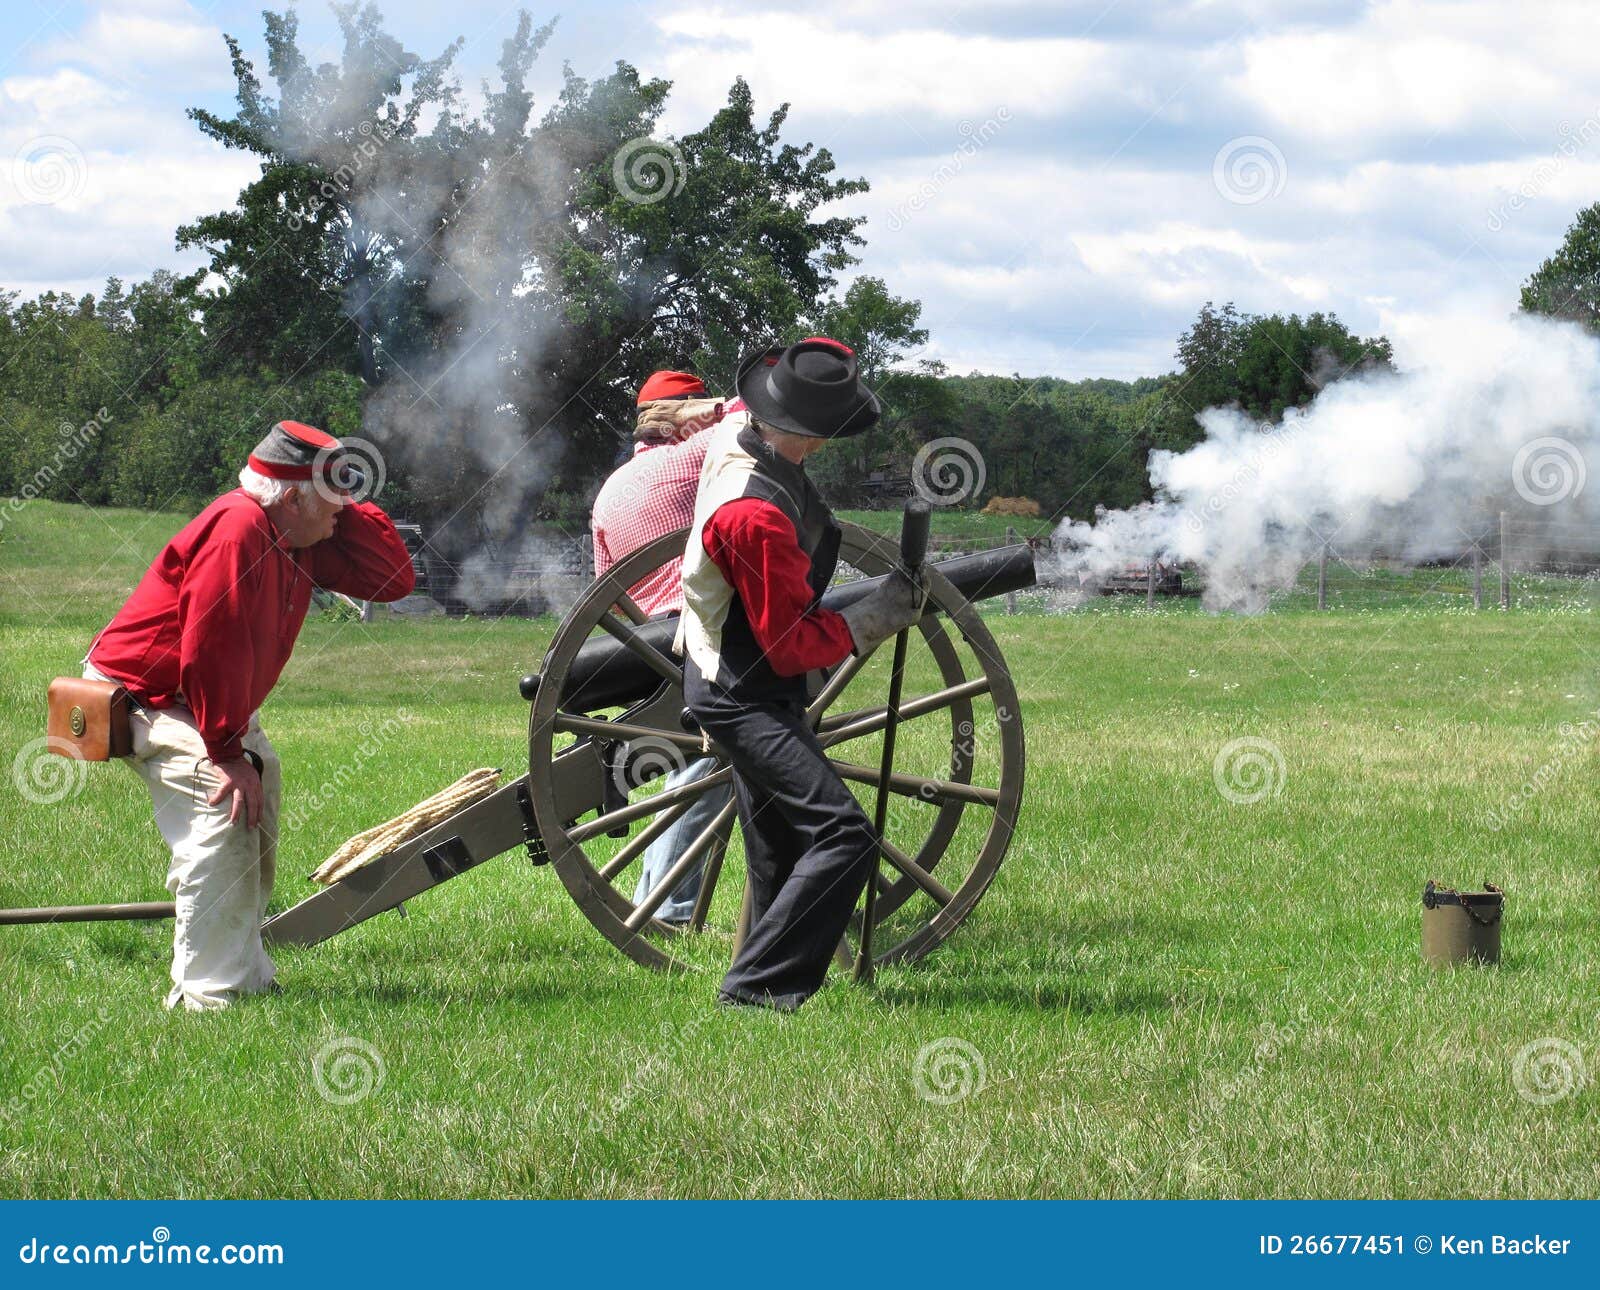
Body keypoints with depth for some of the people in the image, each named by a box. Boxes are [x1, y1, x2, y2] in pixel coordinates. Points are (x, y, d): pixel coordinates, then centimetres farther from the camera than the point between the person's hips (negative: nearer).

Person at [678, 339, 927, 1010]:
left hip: (743, 684, 11)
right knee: (844, 837, -21)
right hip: (744, 696, -11)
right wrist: (884, 613, -15)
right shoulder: (757, 515, -31)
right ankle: (756, 985, -21)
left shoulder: (736, 434, -6)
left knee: (782, 858, 16)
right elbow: (794, 646, -23)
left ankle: (766, 983, 22)